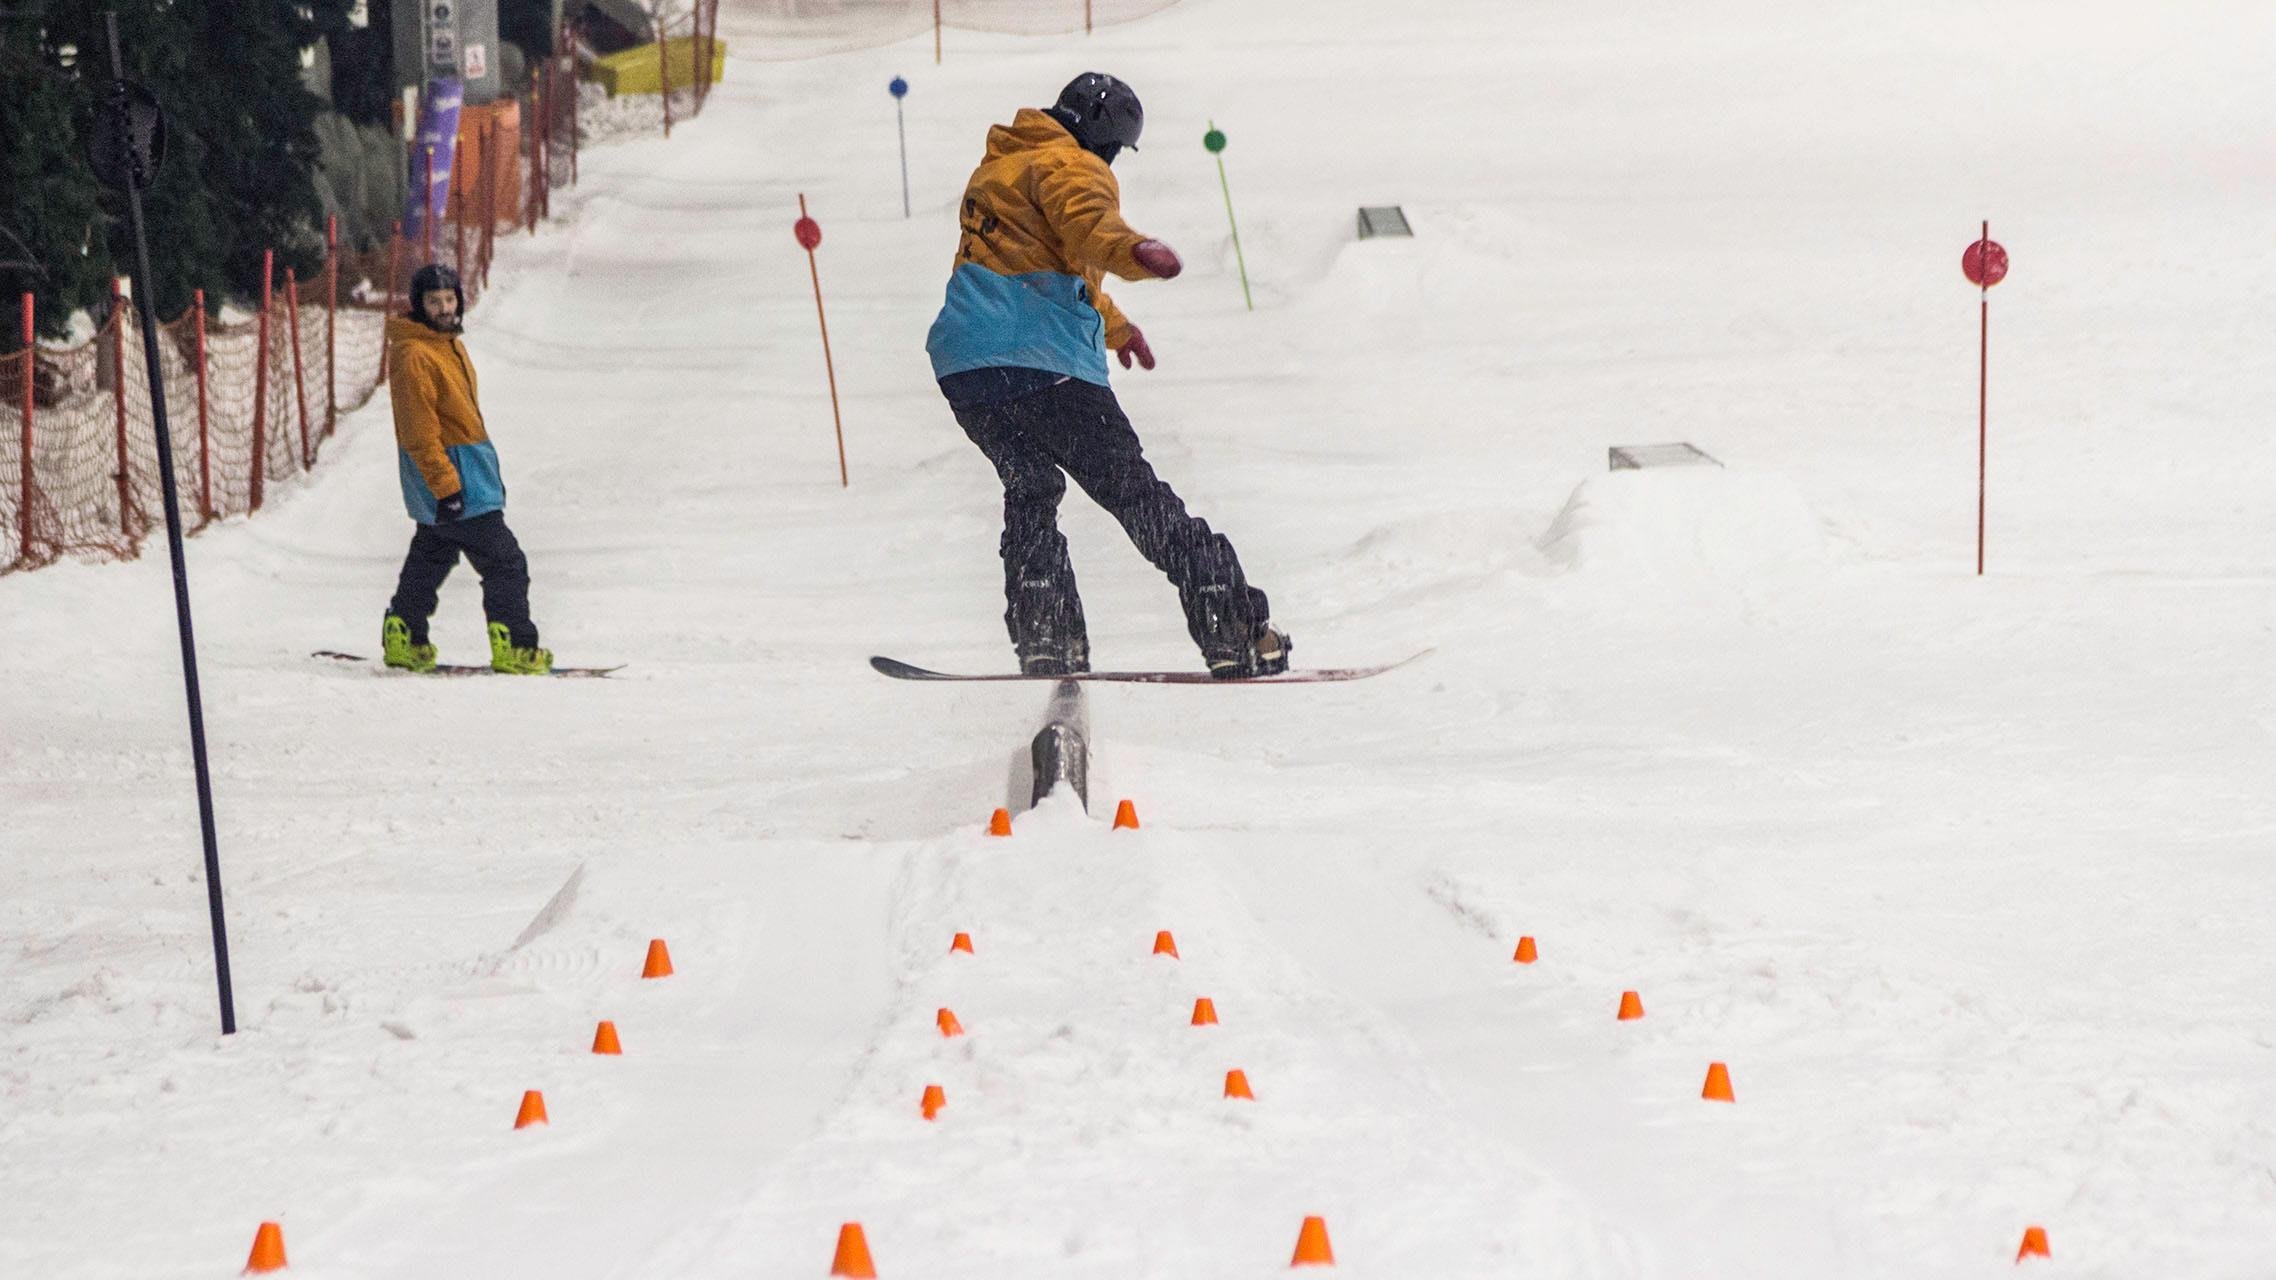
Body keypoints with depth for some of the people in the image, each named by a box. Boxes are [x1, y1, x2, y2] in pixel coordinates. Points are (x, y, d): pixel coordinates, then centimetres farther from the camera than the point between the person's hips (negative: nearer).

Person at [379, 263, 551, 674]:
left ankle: (402, 639, 25)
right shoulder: (414, 356, -19)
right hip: (449, 474, -10)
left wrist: (489, 471, 25)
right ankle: (514, 648, -6)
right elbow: (420, 432, -22)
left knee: (431, 559, 18)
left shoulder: (449, 345, 13)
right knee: (506, 562, -8)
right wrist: (446, 486, -25)